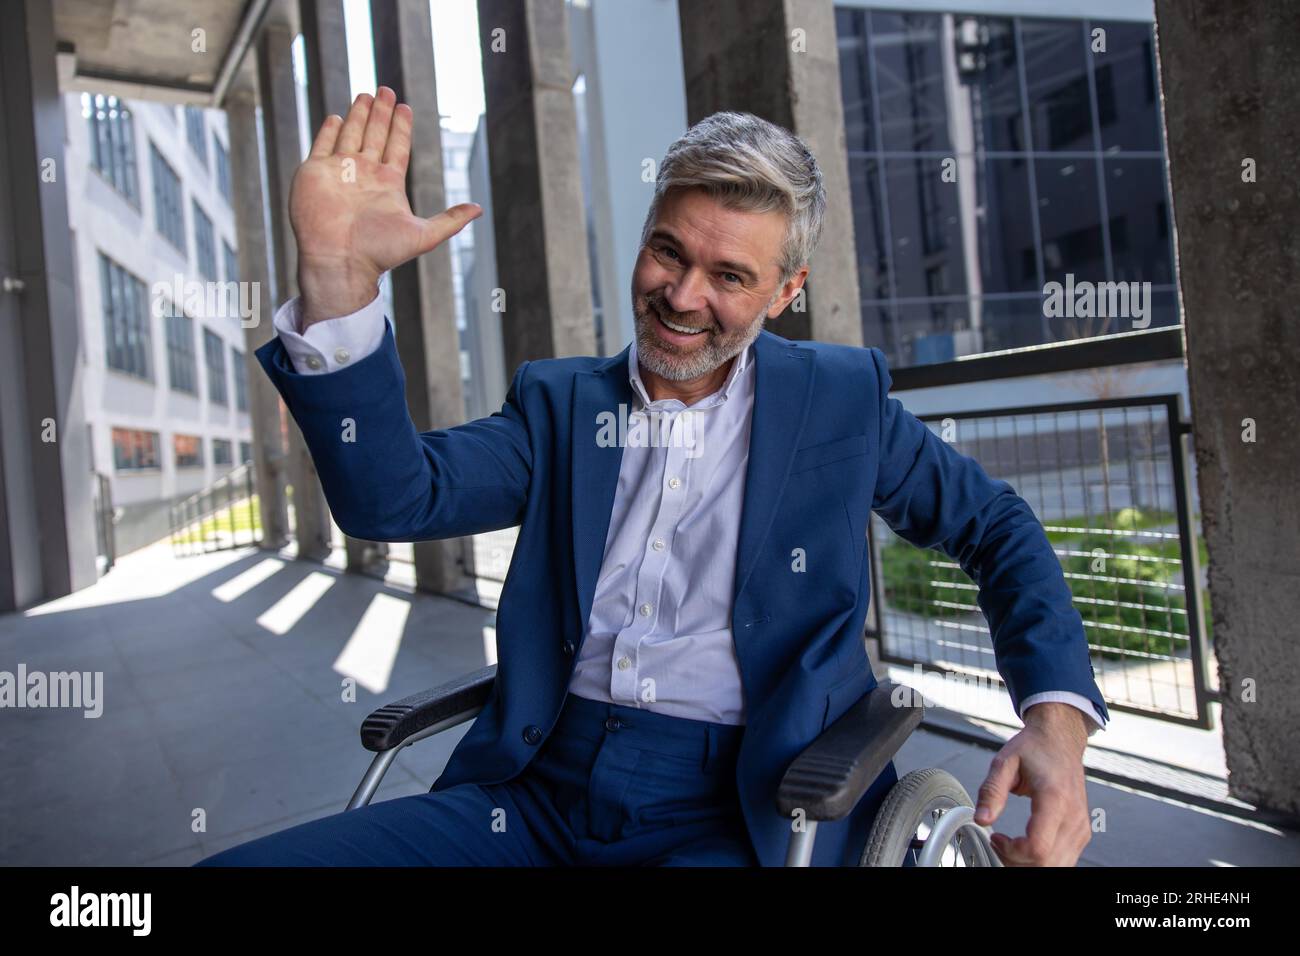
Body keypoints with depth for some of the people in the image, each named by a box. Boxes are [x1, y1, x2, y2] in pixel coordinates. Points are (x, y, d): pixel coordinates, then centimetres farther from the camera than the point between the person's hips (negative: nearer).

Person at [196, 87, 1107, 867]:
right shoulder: (560, 402, 9)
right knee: (238, 861, -15)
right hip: (536, 792, 3)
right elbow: (394, 497, -3)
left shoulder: (842, 397, 6)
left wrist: (1056, 713, -7)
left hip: (741, 813, -2)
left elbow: (995, 527, 10)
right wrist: (339, 275, -15)